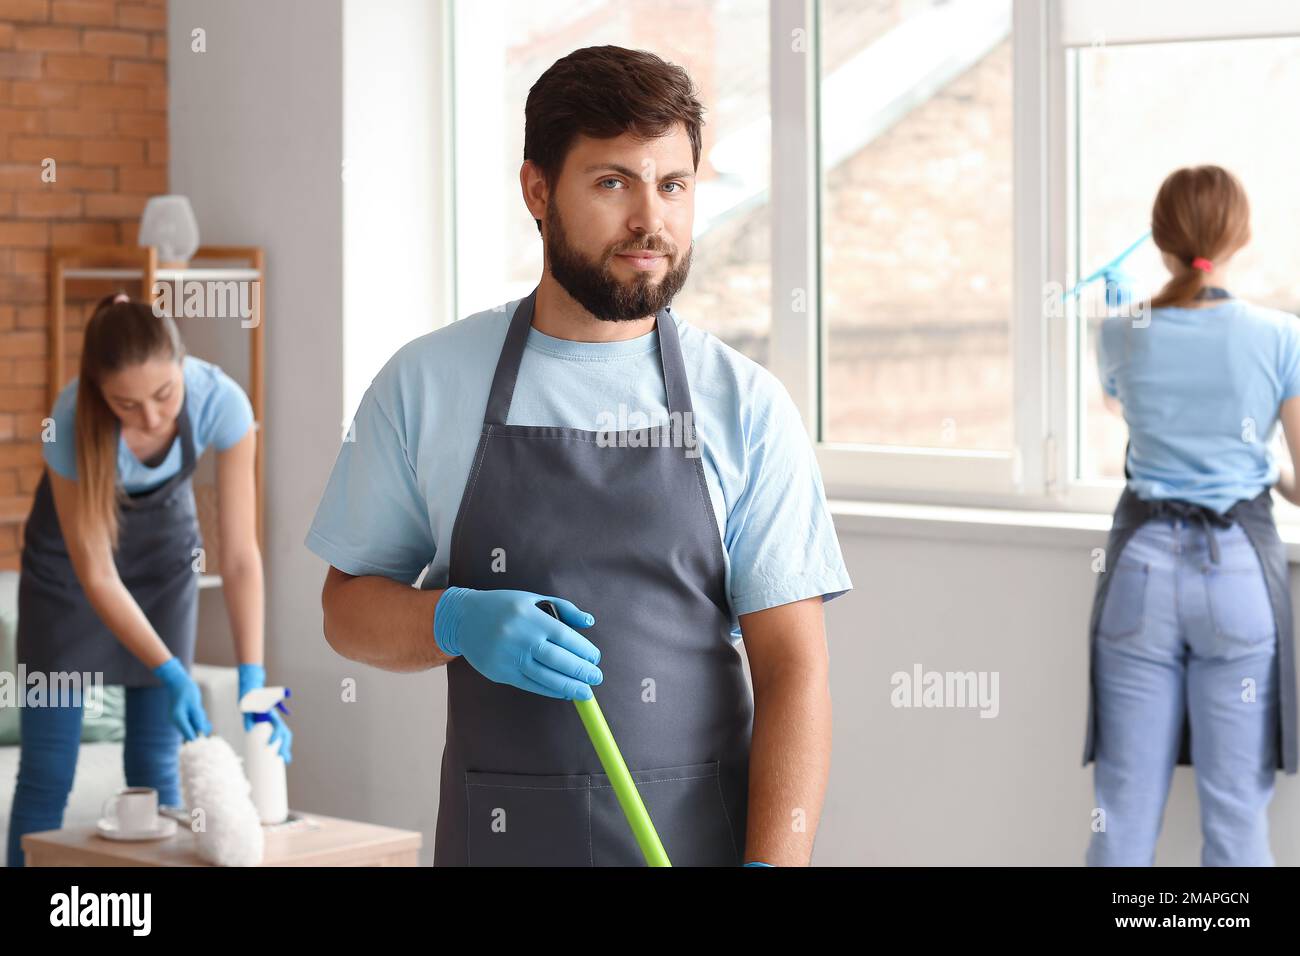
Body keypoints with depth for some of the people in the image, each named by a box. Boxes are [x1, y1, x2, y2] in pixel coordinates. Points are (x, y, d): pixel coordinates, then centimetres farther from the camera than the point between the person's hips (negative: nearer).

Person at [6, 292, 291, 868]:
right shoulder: (73, 423, -35)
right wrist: (170, 674, -37)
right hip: (66, 552, -2)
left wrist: (253, 679, -36)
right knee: (46, 771, -6)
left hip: (164, 545, 2)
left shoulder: (221, 402, -32)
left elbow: (240, 553, -28)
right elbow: (95, 573, -29)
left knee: (156, 768, -1)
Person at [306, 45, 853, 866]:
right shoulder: (424, 385, 0)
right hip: (497, 832, 1)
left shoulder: (746, 405, -3)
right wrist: (458, 622, -14)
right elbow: (349, 609, 7)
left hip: (703, 834, -1)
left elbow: (793, 667, -7)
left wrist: (772, 863, -19)